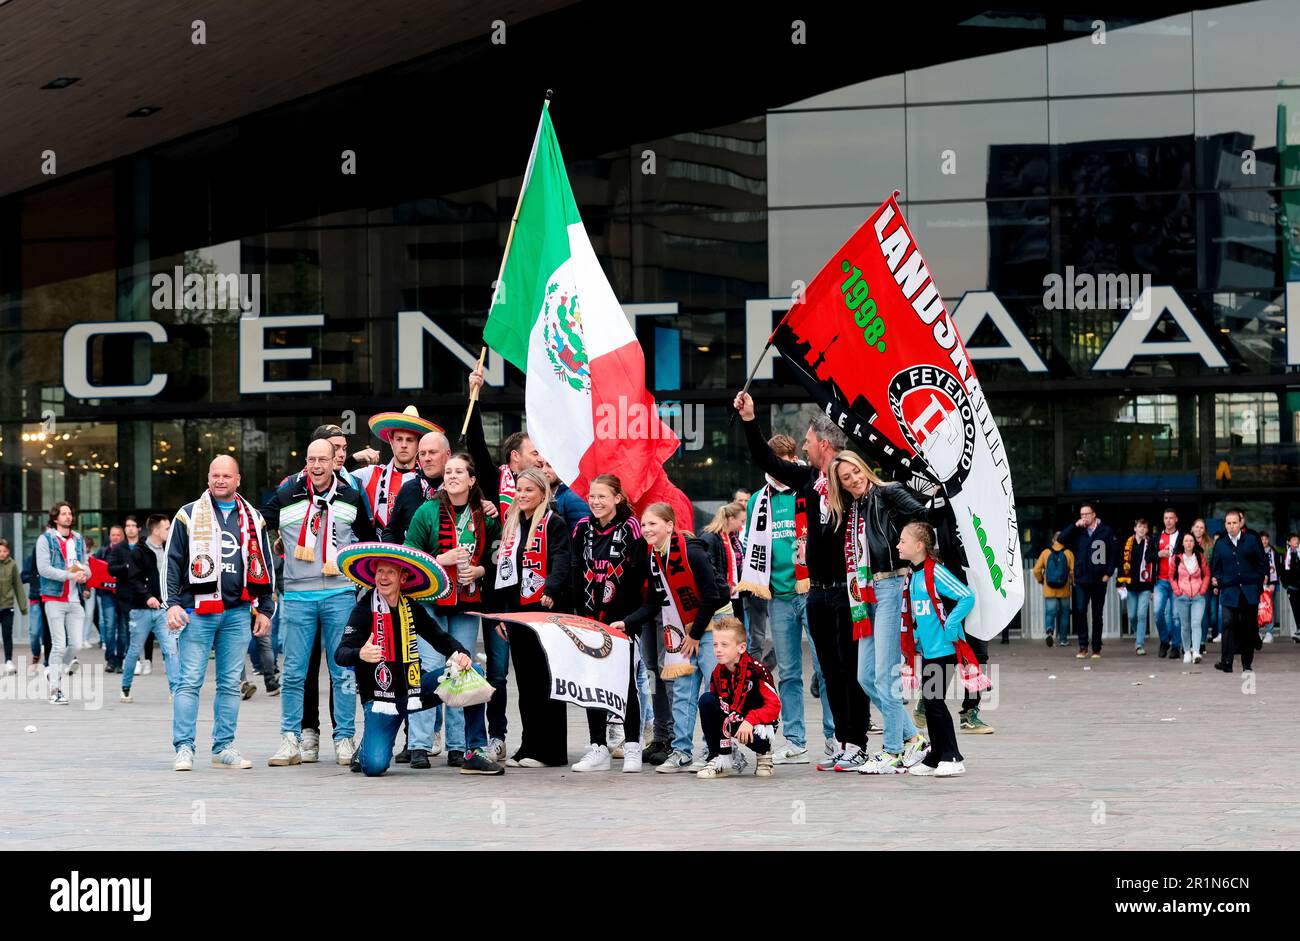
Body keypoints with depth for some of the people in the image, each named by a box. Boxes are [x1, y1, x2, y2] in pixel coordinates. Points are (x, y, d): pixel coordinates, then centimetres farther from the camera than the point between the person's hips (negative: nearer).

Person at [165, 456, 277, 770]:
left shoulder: (253, 519, 13)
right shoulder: (189, 515, 5)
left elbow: (264, 567, 17)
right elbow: (173, 562, 3)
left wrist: (265, 609, 11)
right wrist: (172, 603, -6)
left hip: (238, 612, 3)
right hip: (198, 611, -3)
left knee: (230, 683, 5)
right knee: (190, 681, -6)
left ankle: (224, 748, 10)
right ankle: (184, 748, -3)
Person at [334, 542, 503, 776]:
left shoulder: (411, 608, 5)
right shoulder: (364, 610, -11)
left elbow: (439, 637, 13)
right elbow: (340, 655, -20)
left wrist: (461, 655, -9)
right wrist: (360, 654, -44)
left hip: (414, 688, 5)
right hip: (380, 697, -5)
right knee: (375, 766, -23)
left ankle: (475, 754, -4)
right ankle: (366, 748, 17)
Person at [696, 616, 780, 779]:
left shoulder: (756, 670, -21)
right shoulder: (718, 673, -3)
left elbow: (774, 706, -24)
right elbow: (715, 705, 6)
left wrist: (750, 720, -35)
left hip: (759, 723, -6)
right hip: (732, 718, 6)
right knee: (706, 700, -17)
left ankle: (764, 753, 4)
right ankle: (722, 759, -11)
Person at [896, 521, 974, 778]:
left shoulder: (935, 573, -16)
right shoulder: (913, 575, 11)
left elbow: (967, 597, -22)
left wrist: (949, 627, -19)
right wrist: (917, 634, 16)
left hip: (944, 649, -9)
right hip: (927, 649, 9)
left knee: (934, 701, -8)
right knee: (929, 702, 11)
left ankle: (953, 759, -2)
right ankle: (936, 758, 18)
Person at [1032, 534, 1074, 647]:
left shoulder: (1045, 553, -3)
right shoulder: (1068, 554, -5)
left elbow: (1036, 570, -5)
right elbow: (1073, 571, -11)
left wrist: (1041, 580, 14)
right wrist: (1073, 582, 8)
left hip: (1049, 590, 0)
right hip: (1064, 591, 0)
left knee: (1050, 613, 3)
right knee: (1064, 614, 14)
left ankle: (1049, 630, -26)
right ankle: (1063, 639, 19)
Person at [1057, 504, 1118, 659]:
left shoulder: (1105, 531, 0)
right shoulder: (1077, 531, 7)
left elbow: (1113, 553, 0)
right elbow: (1061, 539, -5)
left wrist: (1109, 573, -6)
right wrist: (1075, 526, -12)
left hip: (1099, 580, -1)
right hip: (1081, 580, 1)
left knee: (1097, 615, 6)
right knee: (1080, 612, -9)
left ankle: (1096, 649, 13)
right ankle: (1083, 647, -1)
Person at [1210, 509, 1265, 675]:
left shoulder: (1252, 540, 5)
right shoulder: (1221, 544, 8)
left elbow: (1262, 562, 8)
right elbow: (1215, 567, 16)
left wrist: (1259, 579, 1)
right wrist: (1217, 580, 2)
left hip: (1250, 591, 0)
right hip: (1229, 591, 0)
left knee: (1249, 626, 3)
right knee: (1229, 624, -14)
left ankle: (1247, 664, 12)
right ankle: (1227, 662, -18)